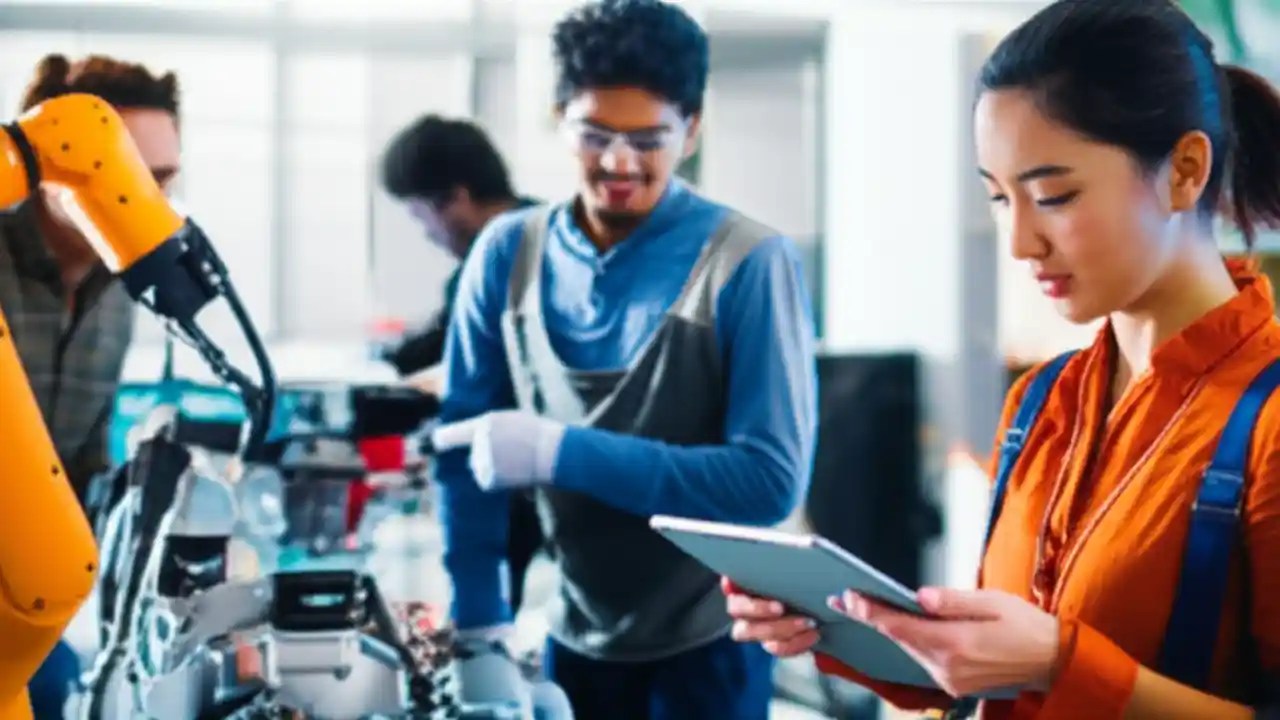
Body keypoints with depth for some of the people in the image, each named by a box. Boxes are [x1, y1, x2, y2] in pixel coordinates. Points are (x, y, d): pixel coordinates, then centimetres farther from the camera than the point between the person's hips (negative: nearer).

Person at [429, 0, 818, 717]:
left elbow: (772, 479, -19)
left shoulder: (751, 264, -14)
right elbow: (464, 444, 3)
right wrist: (481, 621, -3)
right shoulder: (509, 253, -3)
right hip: (576, 639, 3)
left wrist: (564, 452, -23)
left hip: (707, 646, -3)